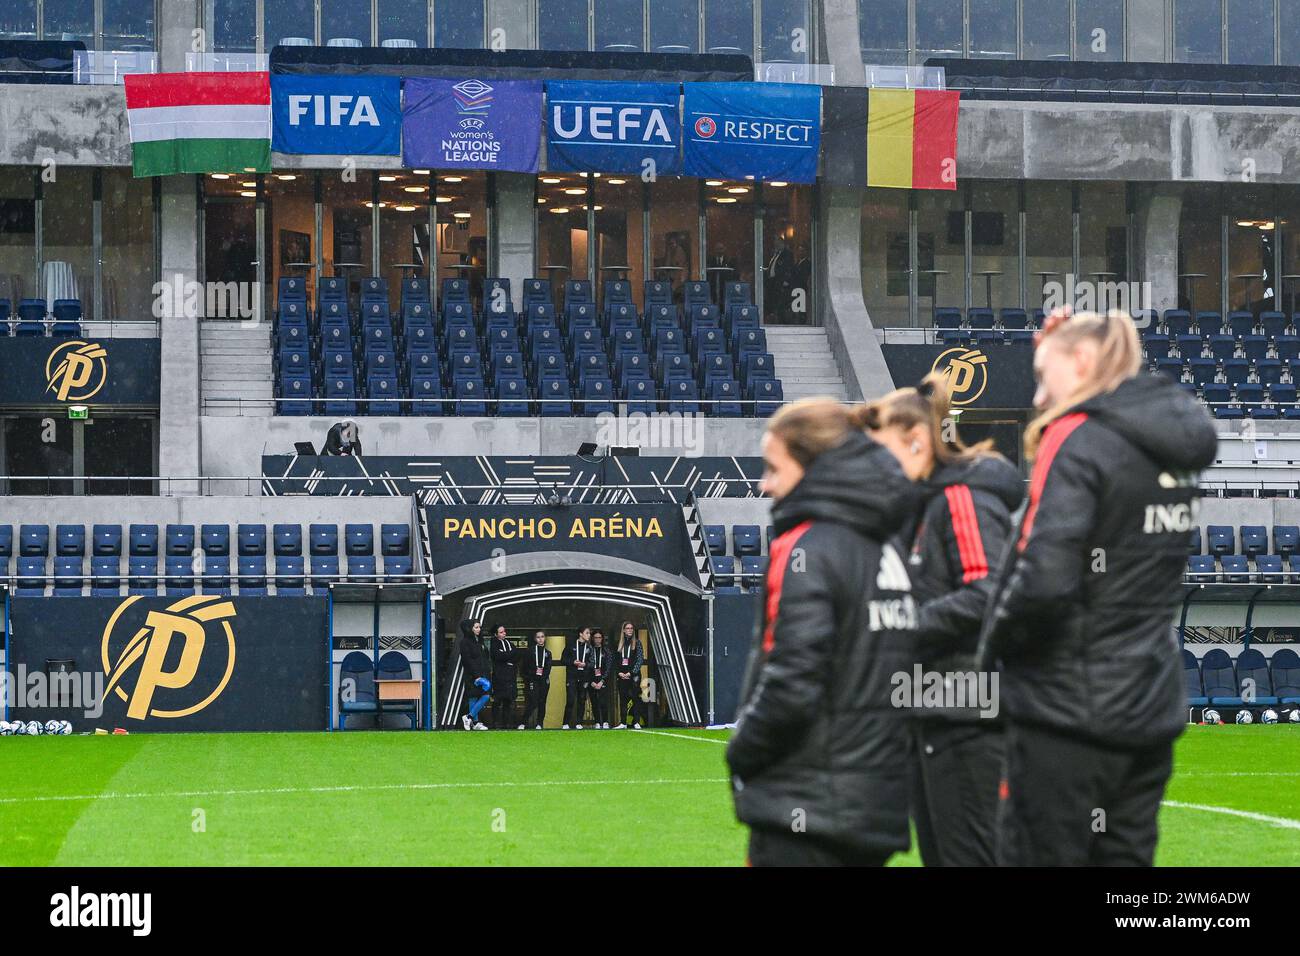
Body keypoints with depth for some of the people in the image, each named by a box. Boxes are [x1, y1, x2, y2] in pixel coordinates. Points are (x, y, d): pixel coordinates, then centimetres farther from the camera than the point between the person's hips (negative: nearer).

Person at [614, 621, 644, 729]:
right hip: (622, 675, 4)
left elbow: (639, 659, -4)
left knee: (635, 698, -6)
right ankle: (623, 722, 7)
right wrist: (619, 672, -3)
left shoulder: (637, 642, 2)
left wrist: (631, 673, -11)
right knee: (623, 699, 4)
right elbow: (615, 660, 12)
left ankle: (636, 722, -5)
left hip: (634, 675, -4)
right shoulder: (619, 644, 12)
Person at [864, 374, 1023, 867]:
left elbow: (986, 595, -23)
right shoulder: (927, 503, 18)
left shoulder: (964, 498, -12)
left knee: (968, 852, -8)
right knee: (937, 850, 13)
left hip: (966, 714, -10)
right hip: (935, 712, 10)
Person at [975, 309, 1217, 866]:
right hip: (1150, 706, 7)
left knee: (1039, 855, 1)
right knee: (1125, 856, 12)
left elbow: (1044, 575, -26)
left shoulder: (1077, 439, -14)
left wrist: (995, 642, -6)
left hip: (1067, 712, -7)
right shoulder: (1171, 441, 8)